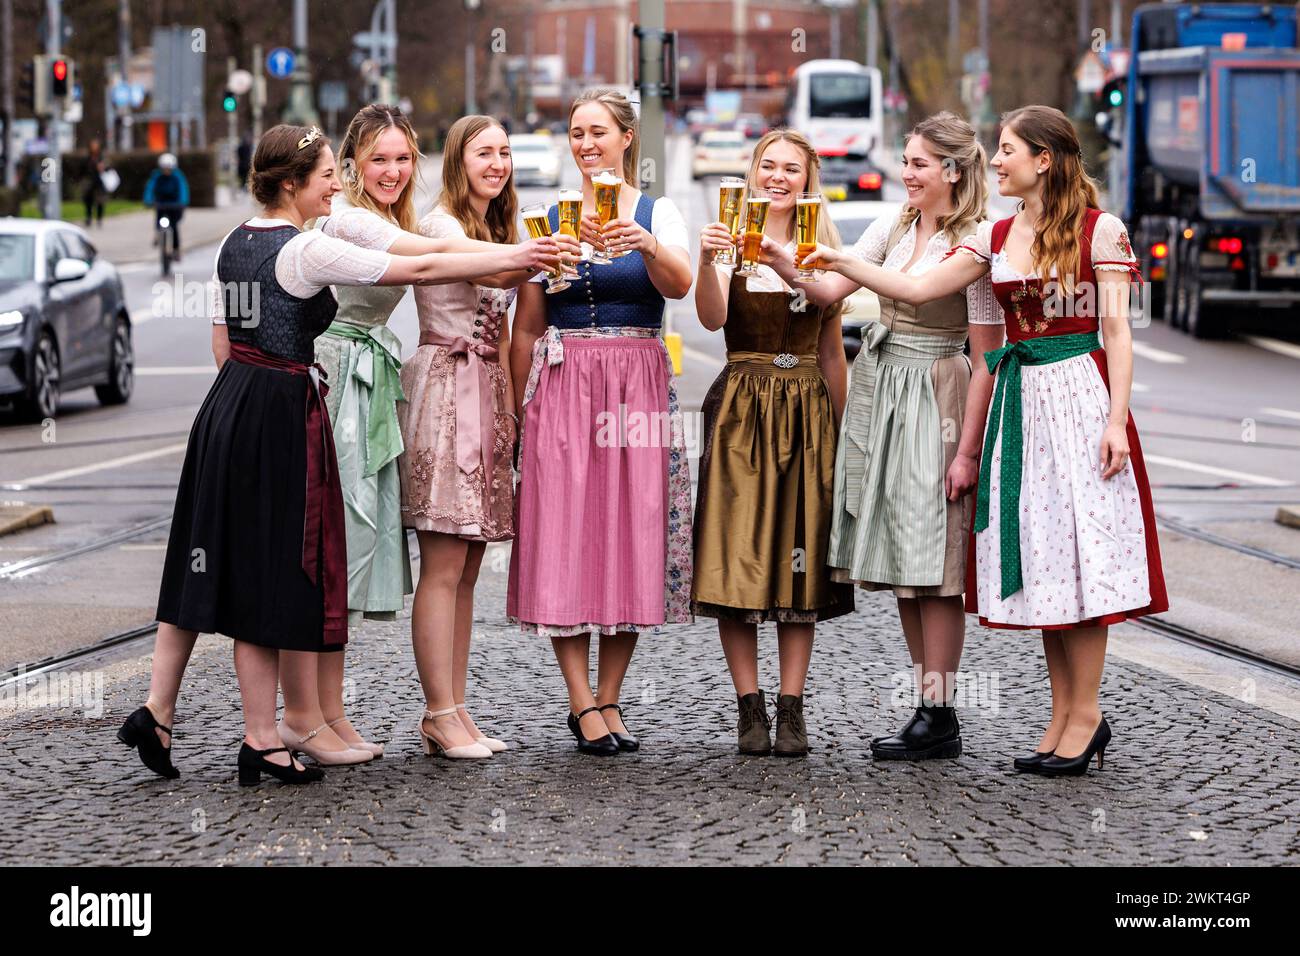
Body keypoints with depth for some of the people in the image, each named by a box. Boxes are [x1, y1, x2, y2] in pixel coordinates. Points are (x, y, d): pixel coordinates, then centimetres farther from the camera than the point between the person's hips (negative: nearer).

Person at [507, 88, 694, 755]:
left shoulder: (658, 214, 4)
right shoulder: (550, 218, 9)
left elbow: (679, 285, -15)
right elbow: (527, 326, 11)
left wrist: (645, 244, -34)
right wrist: (517, 407, 6)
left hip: (636, 391, -1)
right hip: (561, 387, 1)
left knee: (631, 537, 0)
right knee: (564, 535, -6)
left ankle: (608, 700, 9)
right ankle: (583, 704, -3)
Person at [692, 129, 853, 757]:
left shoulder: (822, 248, 11)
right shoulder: (730, 240, 2)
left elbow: (832, 349, 14)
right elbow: (712, 319, -14)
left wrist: (842, 425, 10)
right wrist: (706, 261, -31)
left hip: (808, 409, 2)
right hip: (741, 407, -2)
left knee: (801, 554, 1)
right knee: (736, 555, -5)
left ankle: (791, 708, 5)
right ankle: (750, 706, 1)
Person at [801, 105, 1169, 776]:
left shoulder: (1099, 230, -4)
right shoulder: (997, 237, 13)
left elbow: (1116, 330, -7)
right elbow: (919, 290, 10)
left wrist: (1116, 419, -13)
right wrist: (842, 264, 3)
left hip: (1079, 394, -6)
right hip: (1019, 398, 6)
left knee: (1077, 549, -5)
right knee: (1035, 555, 5)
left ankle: (1086, 714, 0)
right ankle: (1064, 716, 11)